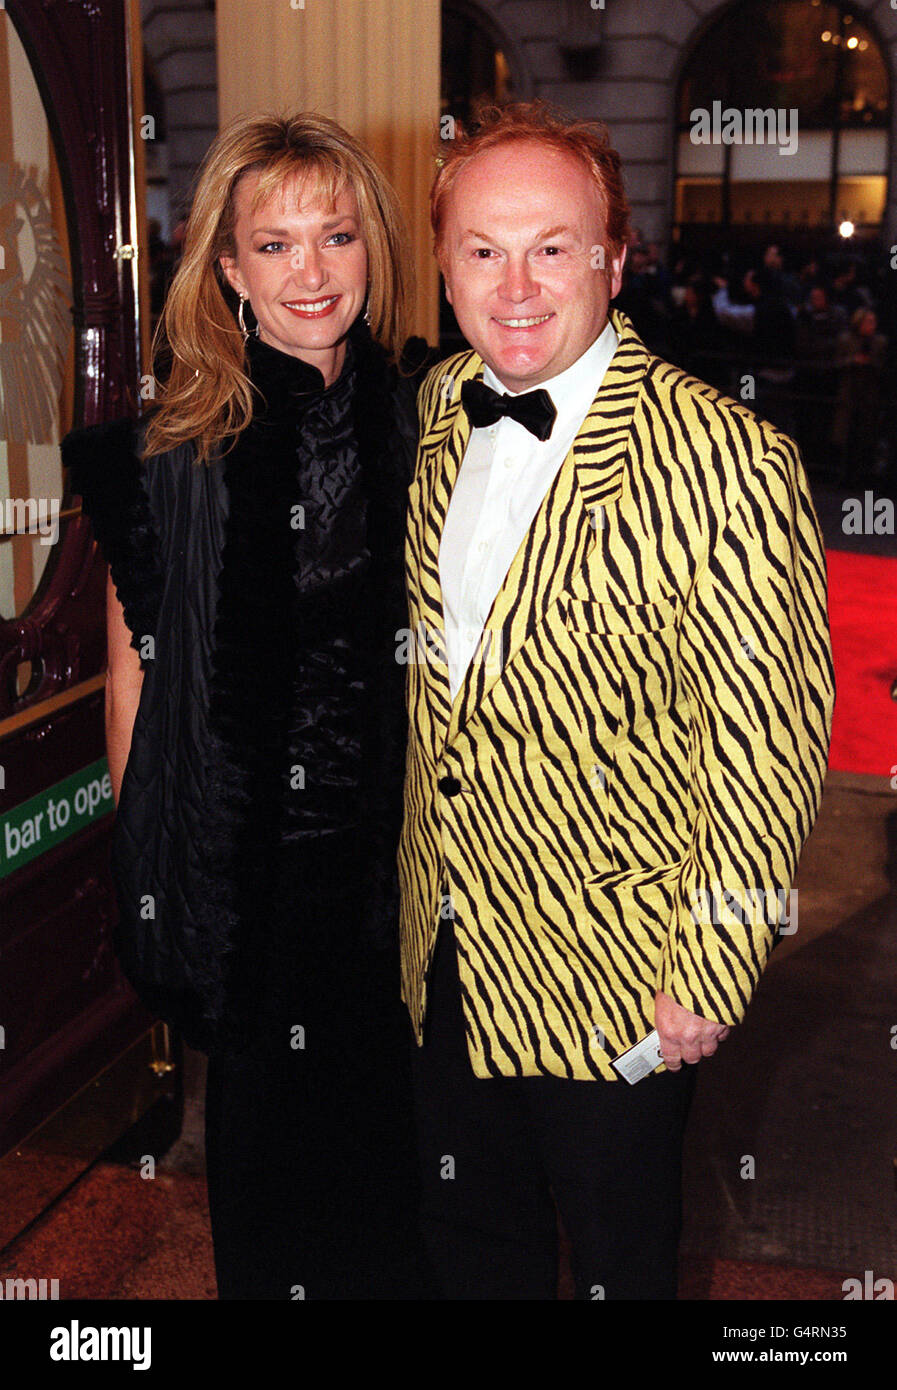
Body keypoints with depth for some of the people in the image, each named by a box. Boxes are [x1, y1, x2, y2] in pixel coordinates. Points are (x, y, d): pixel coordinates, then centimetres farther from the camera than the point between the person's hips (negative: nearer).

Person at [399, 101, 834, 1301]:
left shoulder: (725, 464, -23)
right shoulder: (439, 408, -1)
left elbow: (766, 750, -19)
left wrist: (706, 982, -14)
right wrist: (424, 870, 14)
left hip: (613, 976, -5)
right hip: (447, 941, 6)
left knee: (617, 1256, 19)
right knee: (468, 1232, 25)